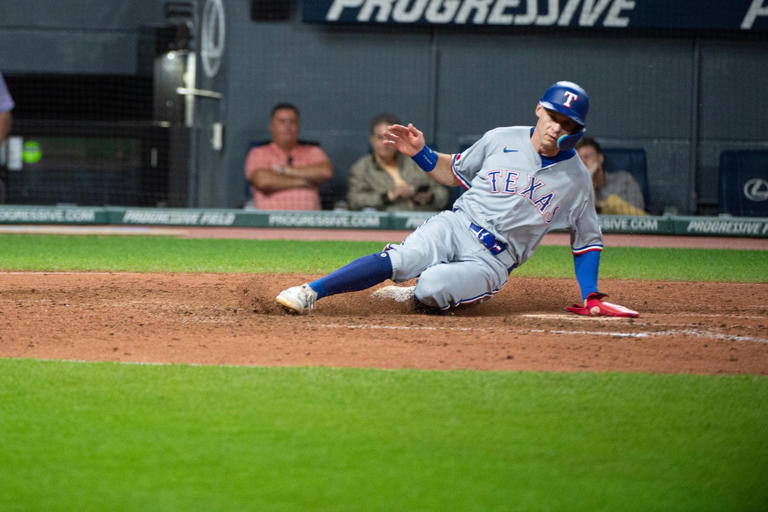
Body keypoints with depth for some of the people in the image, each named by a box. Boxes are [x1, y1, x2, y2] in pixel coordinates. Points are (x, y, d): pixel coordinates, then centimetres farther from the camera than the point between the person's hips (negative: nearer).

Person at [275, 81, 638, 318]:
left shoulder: (577, 179, 4)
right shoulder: (501, 140, 6)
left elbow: (587, 240, 13)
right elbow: (454, 172, 20)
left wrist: (591, 298, 4)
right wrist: (421, 153, 1)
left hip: (492, 262, -1)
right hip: (454, 226, 1)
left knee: (430, 290, -32)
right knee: (399, 260, -30)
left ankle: (416, 296, 3)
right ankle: (310, 293, -30)